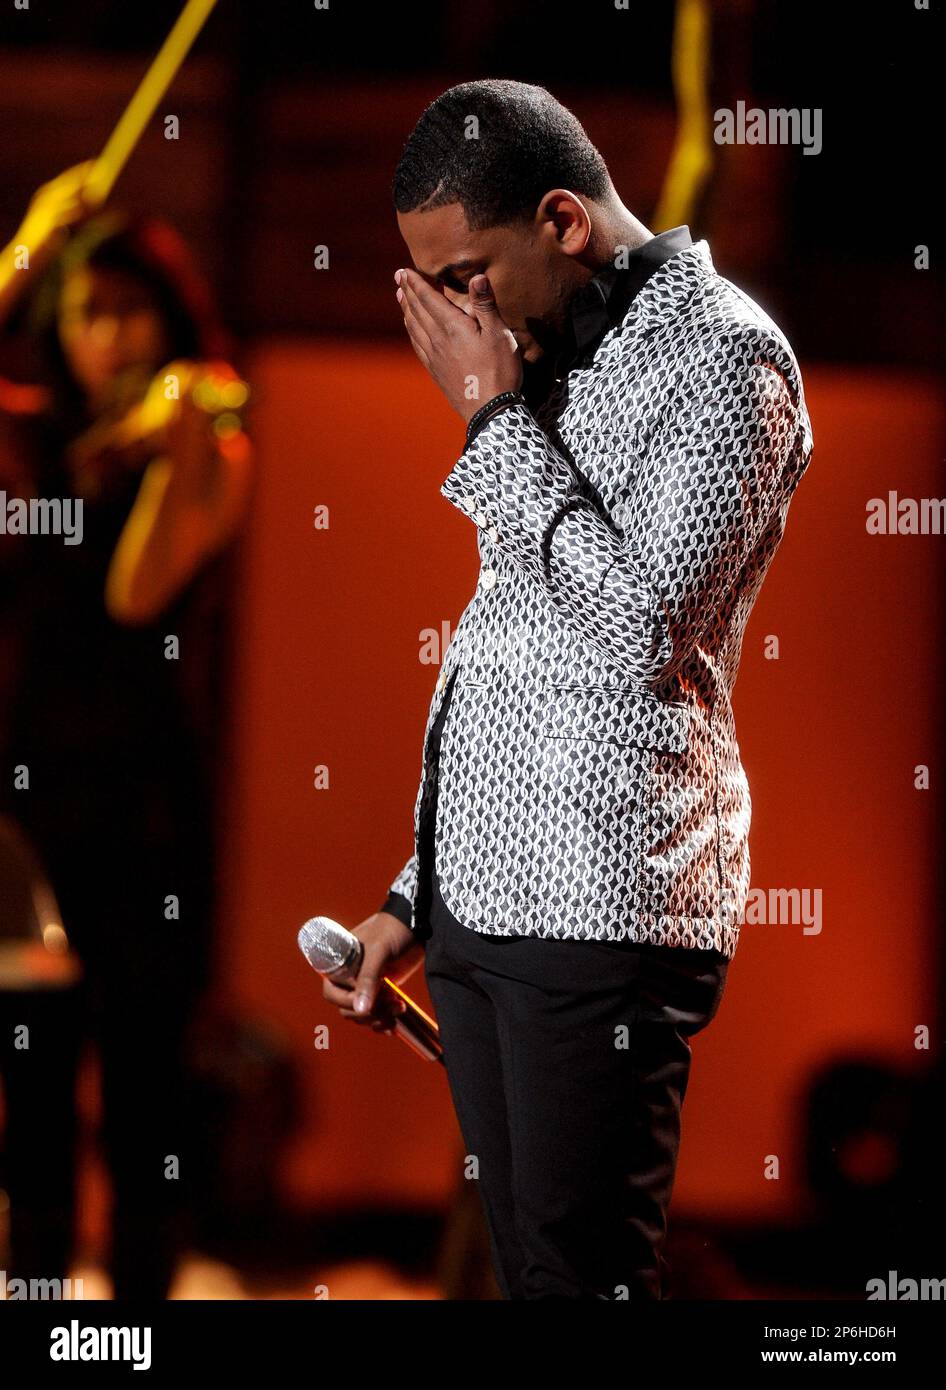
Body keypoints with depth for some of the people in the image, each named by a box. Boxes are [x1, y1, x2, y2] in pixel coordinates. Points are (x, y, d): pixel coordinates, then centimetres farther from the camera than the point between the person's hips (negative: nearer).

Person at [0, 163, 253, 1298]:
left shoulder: (209, 458, 3)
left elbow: (139, 593, -11)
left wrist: (177, 451, -21)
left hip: (145, 796, -1)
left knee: (144, 1072, -2)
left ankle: (144, 1290, 3)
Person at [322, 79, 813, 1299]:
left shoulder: (721, 353, -8)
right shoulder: (554, 361, 19)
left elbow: (638, 628, -18)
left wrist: (494, 415, -11)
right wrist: (415, 898, 22)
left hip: (598, 913, -8)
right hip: (481, 899, 8)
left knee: (579, 1277, -9)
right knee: (525, 1268, 7)